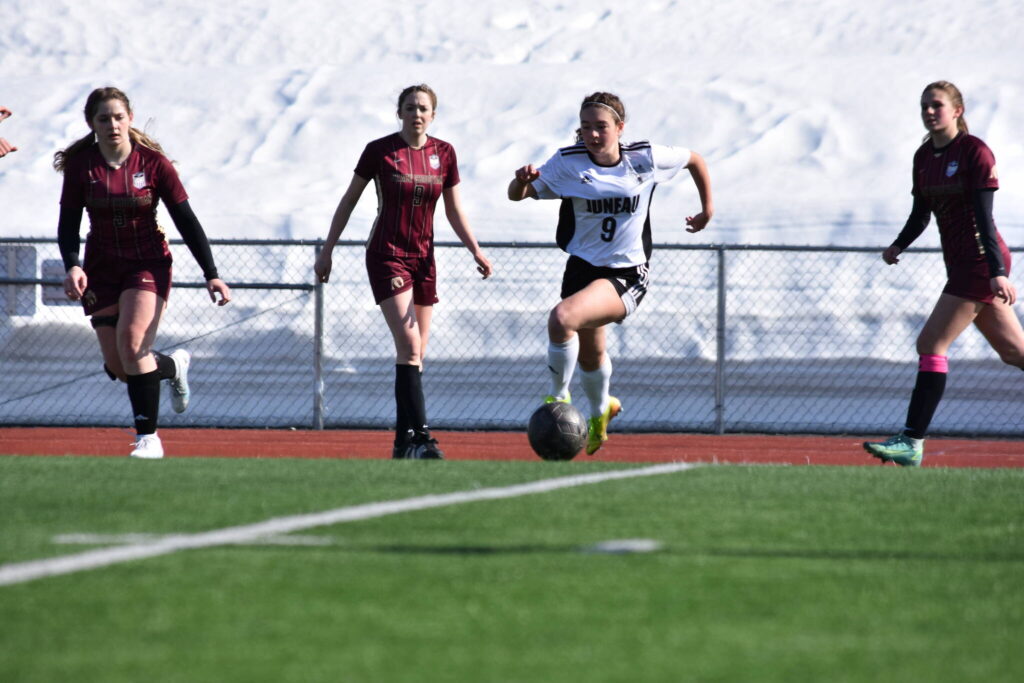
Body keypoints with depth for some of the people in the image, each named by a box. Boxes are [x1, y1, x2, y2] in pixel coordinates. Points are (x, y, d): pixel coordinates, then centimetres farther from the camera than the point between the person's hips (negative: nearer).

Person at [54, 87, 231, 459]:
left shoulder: (154, 163, -9)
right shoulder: (80, 165, -5)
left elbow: (186, 222, -5)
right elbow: (68, 223, -4)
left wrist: (211, 274, -11)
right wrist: (72, 266, -23)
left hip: (148, 264, -3)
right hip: (102, 270, 3)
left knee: (131, 339, -25)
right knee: (118, 368, 2)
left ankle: (148, 438, -16)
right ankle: (173, 365, 37)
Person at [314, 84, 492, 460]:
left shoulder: (443, 153, 5)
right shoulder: (379, 151, -6)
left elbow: (454, 210, 13)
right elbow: (349, 201, 2)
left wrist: (475, 250, 0)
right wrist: (327, 251, 3)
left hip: (423, 259, 5)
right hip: (386, 256, -5)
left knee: (415, 353, 5)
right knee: (409, 344, -19)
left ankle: (404, 442, 11)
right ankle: (420, 435, -25)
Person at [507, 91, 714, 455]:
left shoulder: (645, 159, -9)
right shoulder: (567, 162, -9)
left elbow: (695, 159, 9)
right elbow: (517, 195, -7)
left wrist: (707, 209, 13)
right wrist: (522, 181, -29)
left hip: (626, 274, -4)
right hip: (583, 267, 4)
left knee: (563, 318, -31)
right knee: (590, 354, 22)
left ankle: (557, 398, -12)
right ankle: (601, 410, 55)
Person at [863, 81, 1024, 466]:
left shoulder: (974, 152, -11)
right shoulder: (924, 157, 11)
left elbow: (984, 217, -17)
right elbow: (921, 214, 18)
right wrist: (898, 246, 2)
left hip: (981, 261, -8)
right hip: (961, 265, 8)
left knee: (931, 345, -12)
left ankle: (912, 443, -12)